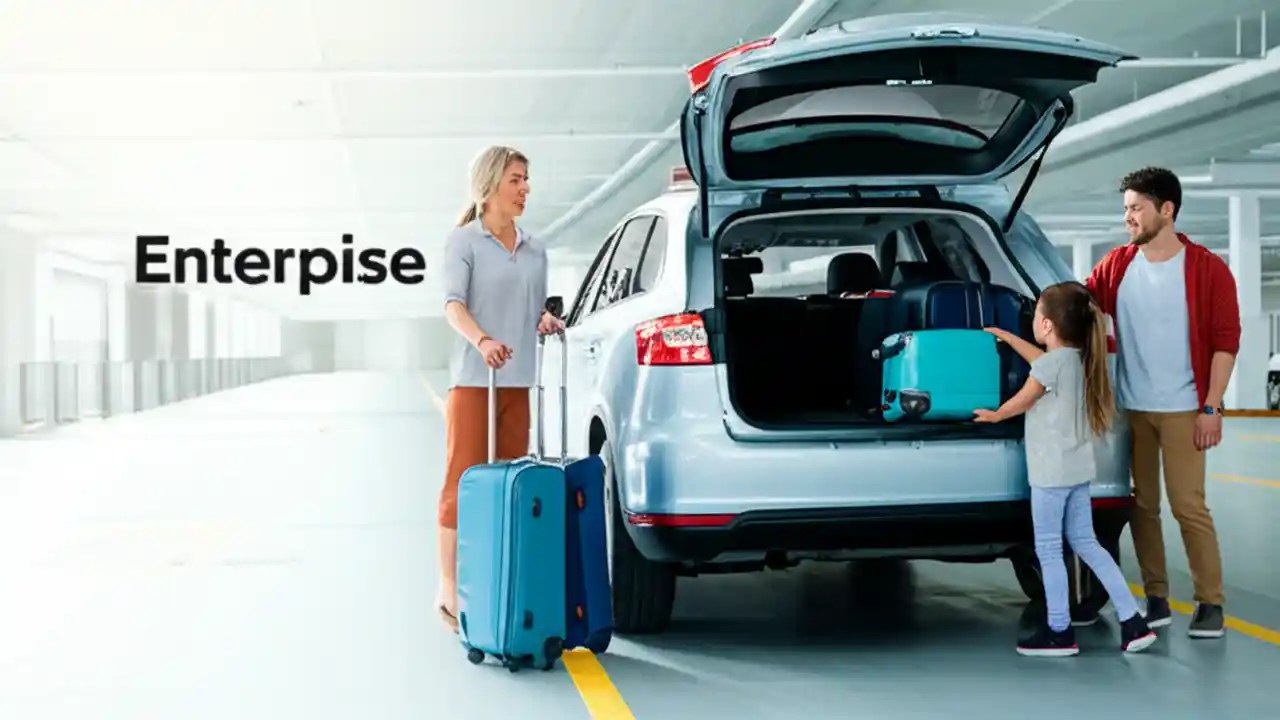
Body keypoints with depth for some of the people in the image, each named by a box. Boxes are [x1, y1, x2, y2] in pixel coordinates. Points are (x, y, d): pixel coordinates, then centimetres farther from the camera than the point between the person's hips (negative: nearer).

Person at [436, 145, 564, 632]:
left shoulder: (534, 250, 15)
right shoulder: (464, 241, -2)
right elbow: (454, 304, -14)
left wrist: (545, 320, -3)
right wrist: (482, 340, -33)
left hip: (518, 381, 5)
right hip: (473, 378, -5)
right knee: (464, 483, -4)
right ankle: (450, 592, -1)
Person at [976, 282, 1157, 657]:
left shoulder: (1051, 364, -16)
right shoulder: (1078, 358, 9)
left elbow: (1020, 403, -3)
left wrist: (993, 416, 17)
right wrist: (1006, 337, 39)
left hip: (1052, 471, -9)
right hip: (1078, 467, 9)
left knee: (1048, 550, 1)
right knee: (1085, 543, 13)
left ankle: (1059, 632, 6)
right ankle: (1132, 621, 9)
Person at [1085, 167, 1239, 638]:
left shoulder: (1207, 269, -5)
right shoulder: (1116, 266, 5)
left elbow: (1225, 341, -6)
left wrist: (1211, 408, -10)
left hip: (1182, 409, -4)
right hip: (1129, 408, 4)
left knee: (1188, 505, -4)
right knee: (1142, 506, 7)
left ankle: (1210, 603, 6)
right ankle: (1156, 599, 15)